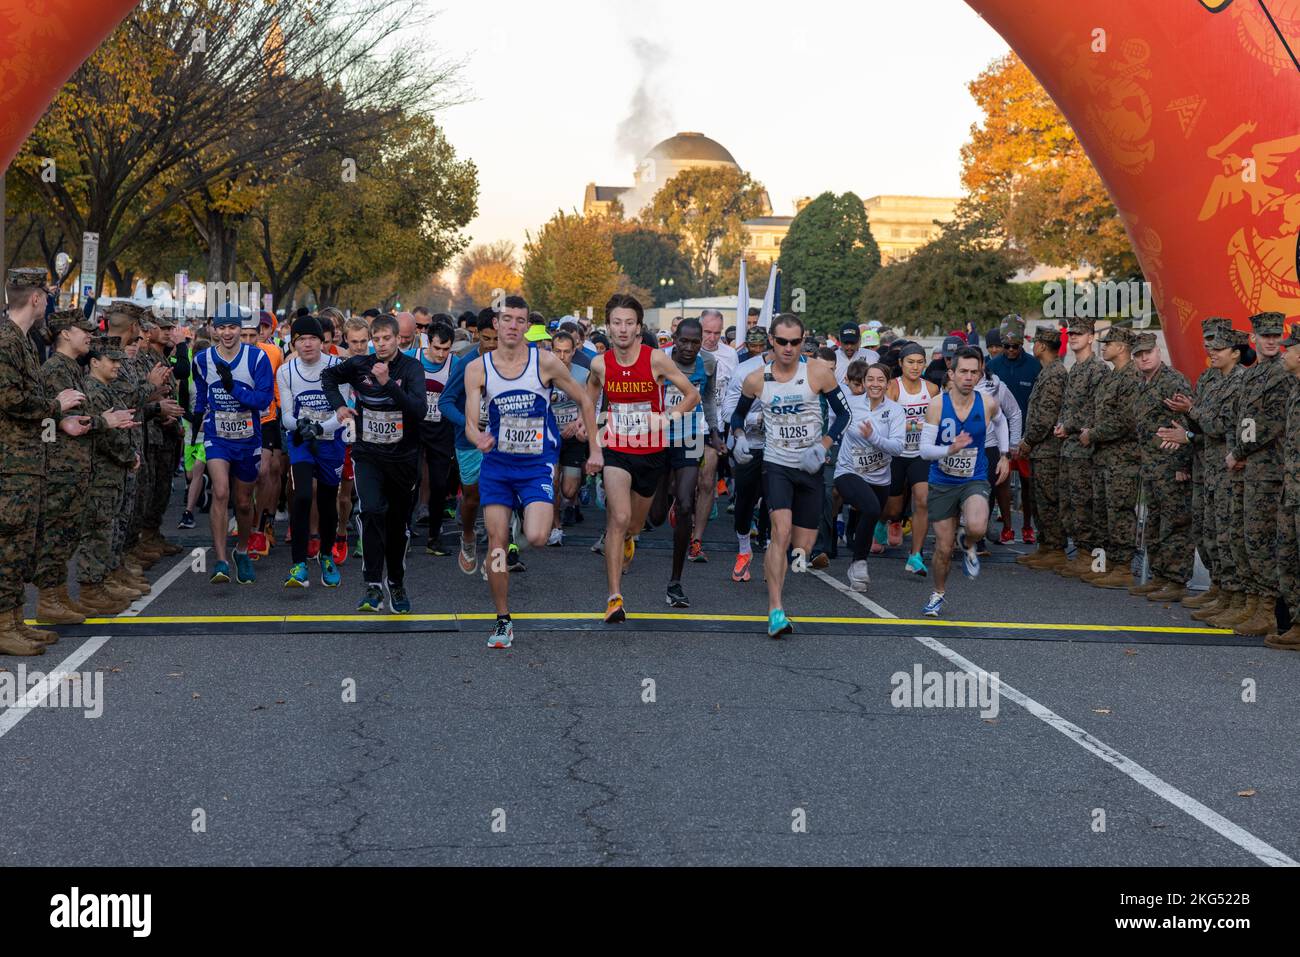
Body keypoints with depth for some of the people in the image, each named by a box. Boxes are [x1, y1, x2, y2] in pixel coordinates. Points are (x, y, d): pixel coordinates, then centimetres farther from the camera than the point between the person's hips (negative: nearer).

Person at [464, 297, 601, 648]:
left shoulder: (545, 362, -7)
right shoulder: (477, 368, -3)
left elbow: (583, 400, 4)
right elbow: (470, 422, -8)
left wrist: (594, 449, 4)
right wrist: (479, 439, -32)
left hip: (538, 463, -2)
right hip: (496, 462, 2)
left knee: (536, 538, -21)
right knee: (496, 542, -2)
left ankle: (543, 517, 17)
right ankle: (503, 621, 12)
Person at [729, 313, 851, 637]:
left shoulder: (819, 372, -7)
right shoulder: (756, 380, -3)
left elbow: (843, 413, 1)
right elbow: (738, 413, 15)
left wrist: (823, 446, -12)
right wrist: (738, 436, -6)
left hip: (811, 468, 2)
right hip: (776, 464, -2)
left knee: (803, 547, 7)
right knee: (781, 532, -22)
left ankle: (773, 572, 41)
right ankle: (776, 610, -22)